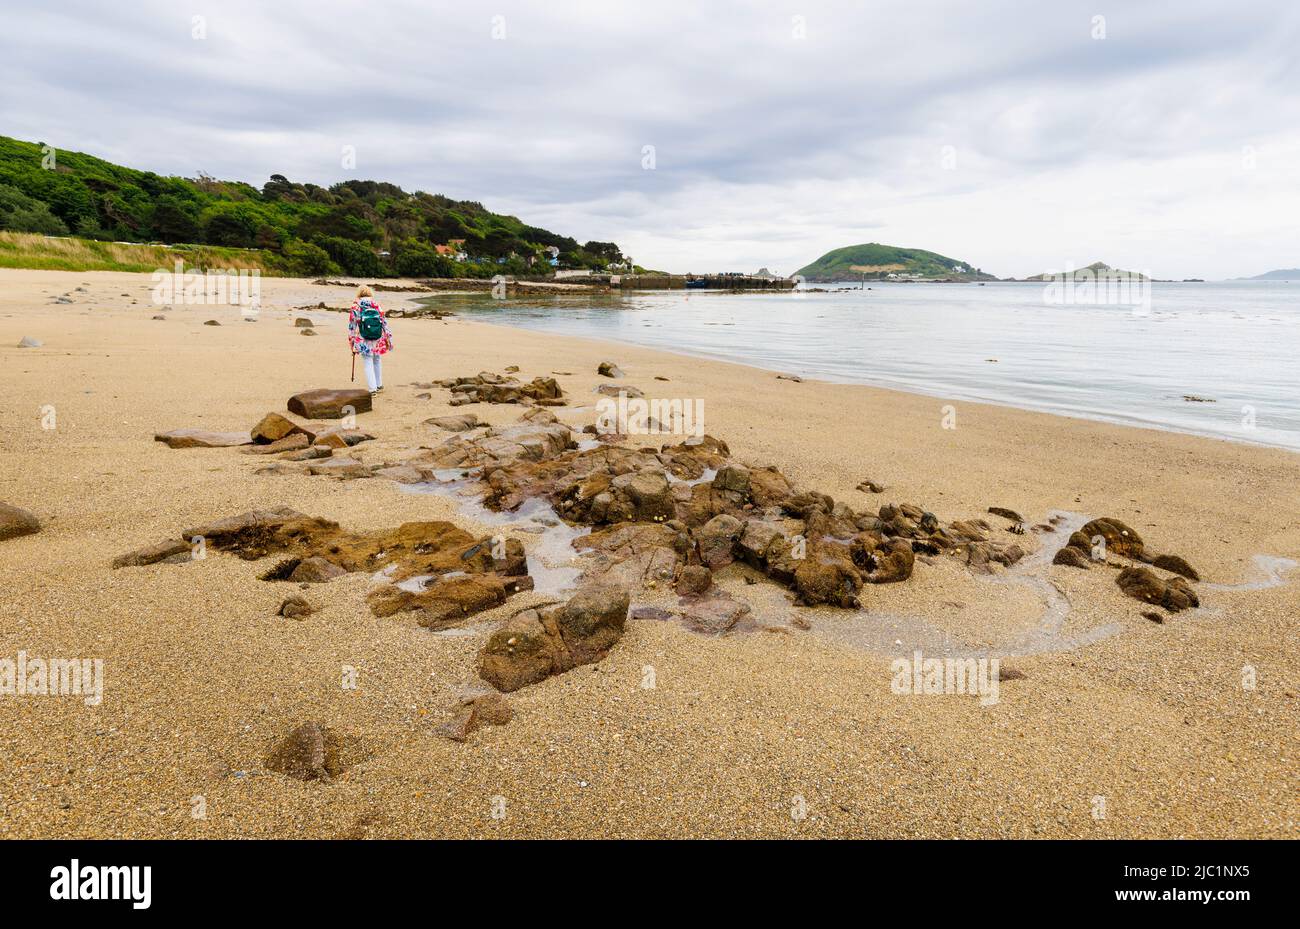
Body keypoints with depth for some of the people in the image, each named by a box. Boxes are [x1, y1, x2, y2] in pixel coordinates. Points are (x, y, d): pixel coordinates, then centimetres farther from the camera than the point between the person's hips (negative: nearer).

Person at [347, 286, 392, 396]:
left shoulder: (355, 309, -7)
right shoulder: (377, 307, -3)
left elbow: (351, 328, -1)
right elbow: (385, 324, 2)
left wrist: (351, 342, 10)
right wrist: (388, 340, 11)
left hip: (364, 342, -2)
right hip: (378, 341, 2)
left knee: (368, 364, 5)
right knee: (377, 361, 21)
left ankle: (373, 388, 0)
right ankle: (379, 384, 32)